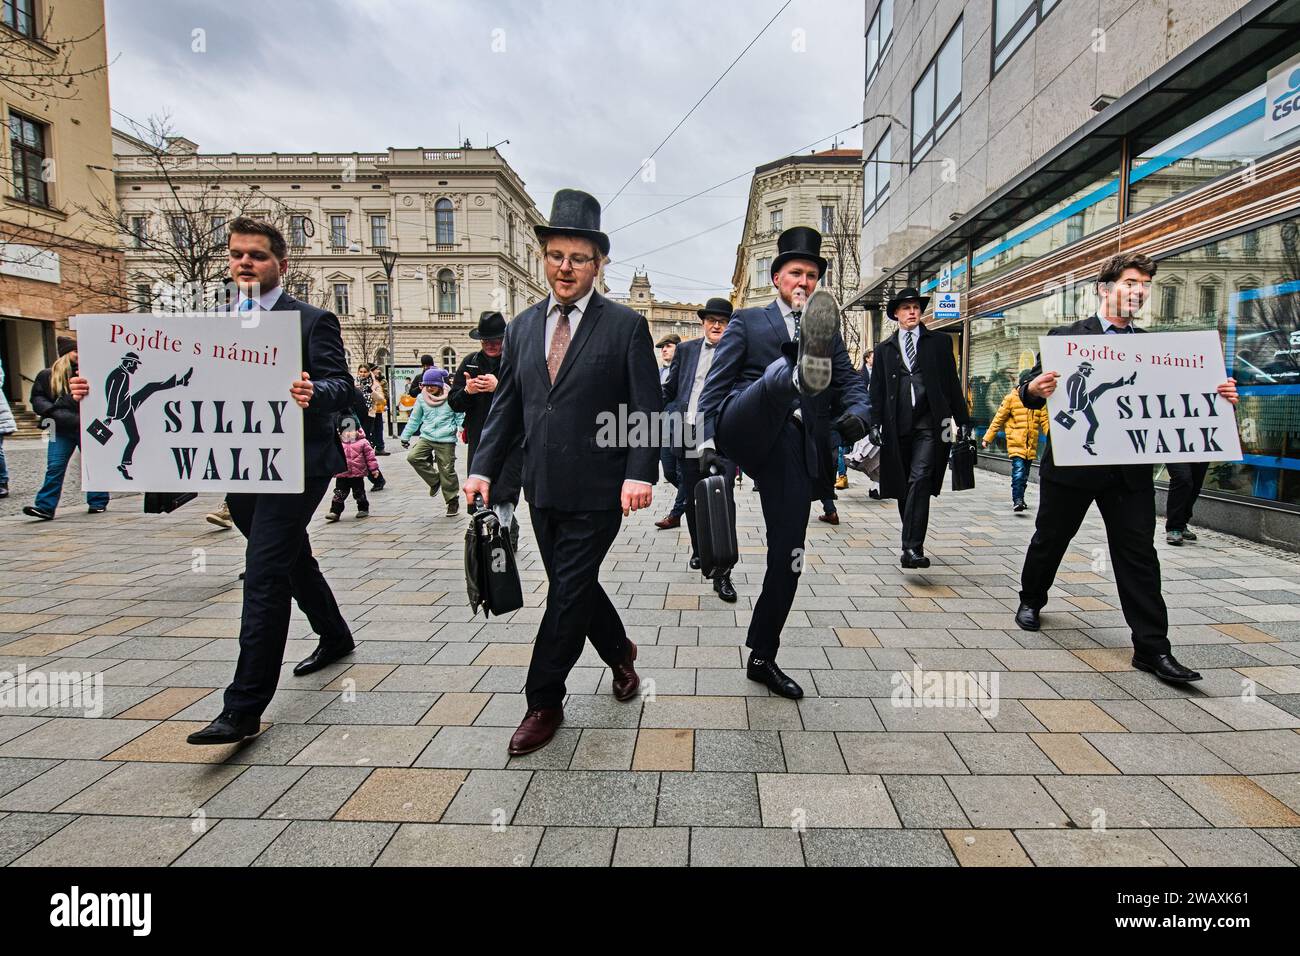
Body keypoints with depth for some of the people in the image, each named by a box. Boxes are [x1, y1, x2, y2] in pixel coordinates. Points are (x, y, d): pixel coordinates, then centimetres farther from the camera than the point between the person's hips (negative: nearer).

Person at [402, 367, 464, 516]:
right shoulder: (422, 398, 8)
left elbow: (460, 416, 0)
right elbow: (415, 419, 17)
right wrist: (406, 436, 17)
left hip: (446, 440, -4)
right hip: (426, 437, 4)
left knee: (447, 471, -3)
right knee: (413, 457, -16)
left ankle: (453, 501, 13)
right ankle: (435, 481, 5)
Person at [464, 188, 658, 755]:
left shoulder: (626, 326, -3)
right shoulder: (522, 327, 10)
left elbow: (647, 409, -8)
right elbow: (506, 405, 11)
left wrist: (640, 474, -20)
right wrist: (485, 468, 0)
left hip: (596, 491, -5)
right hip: (542, 490, 5)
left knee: (568, 592, 1)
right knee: (574, 586, 17)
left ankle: (543, 703, 19)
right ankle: (619, 653, 43)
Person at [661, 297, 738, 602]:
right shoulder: (686, 350, 12)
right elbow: (669, 390, 17)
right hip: (688, 440, 4)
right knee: (692, 501, 15)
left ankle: (722, 573, -3)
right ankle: (698, 550, 37)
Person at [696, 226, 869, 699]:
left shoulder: (828, 334, 24)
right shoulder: (748, 321, 16)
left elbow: (851, 381, 13)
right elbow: (716, 382, 8)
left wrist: (855, 413, -11)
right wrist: (709, 436, -6)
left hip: (797, 450, 3)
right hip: (748, 429, -3)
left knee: (787, 558, 2)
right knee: (781, 371, -31)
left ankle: (762, 658, 16)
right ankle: (804, 371, -70)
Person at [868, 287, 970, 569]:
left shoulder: (939, 342, 12)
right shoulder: (884, 349, 15)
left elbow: (952, 383, 10)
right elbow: (877, 390, 12)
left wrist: (962, 420, 6)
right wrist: (875, 423, 1)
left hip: (929, 424, -2)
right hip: (898, 427, 3)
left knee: (920, 480, -16)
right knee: (903, 486, 8)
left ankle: (912, 548, -21)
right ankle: (912, 544, 22)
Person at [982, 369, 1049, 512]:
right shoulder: (1011, 398, -2)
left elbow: (1044, 420, 9)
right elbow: (998, 419, 0)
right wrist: (987, 437, -1)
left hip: (1031, 445, 4)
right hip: (1015, 443, -4)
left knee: (1024, 475, 13)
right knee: (1018, 472, -17)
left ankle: (1018, 499, 27)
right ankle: (1017, 500, -17)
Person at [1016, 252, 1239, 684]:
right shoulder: (1066, 337, -3)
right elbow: (1033, 394, -7)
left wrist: (1216, 397, -9)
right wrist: (1035, 390, -30)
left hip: (1130, 469, 4)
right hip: (1072, 464, -3)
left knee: (1139, 555, 3)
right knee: (1050, 539, 12)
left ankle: (1152, 648, 8)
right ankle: (1031, 601, 36)